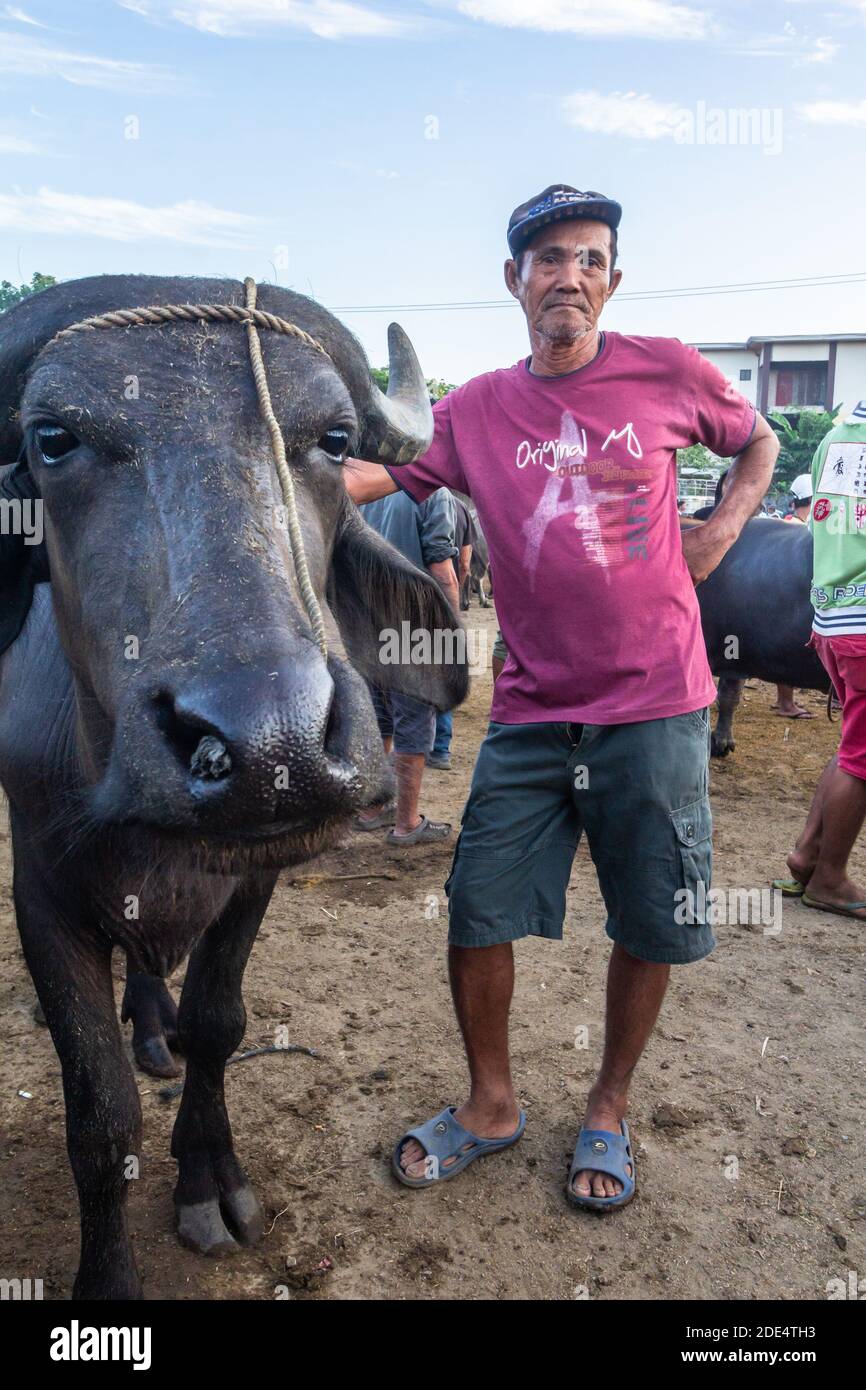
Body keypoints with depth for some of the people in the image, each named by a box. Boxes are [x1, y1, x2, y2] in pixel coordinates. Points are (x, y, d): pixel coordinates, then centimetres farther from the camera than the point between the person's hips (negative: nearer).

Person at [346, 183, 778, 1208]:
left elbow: (757, 441, 18)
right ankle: (491, 1103, 28)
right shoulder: (476, 410, 4)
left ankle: (608, 1111, 33)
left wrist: (720, 532, 3)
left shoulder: (668, 373, 1)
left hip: (655, 709, -1)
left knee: (651, 927, 8)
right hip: (530, 715, 1)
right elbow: (371, 475, -4)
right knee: (477, 913, 3)